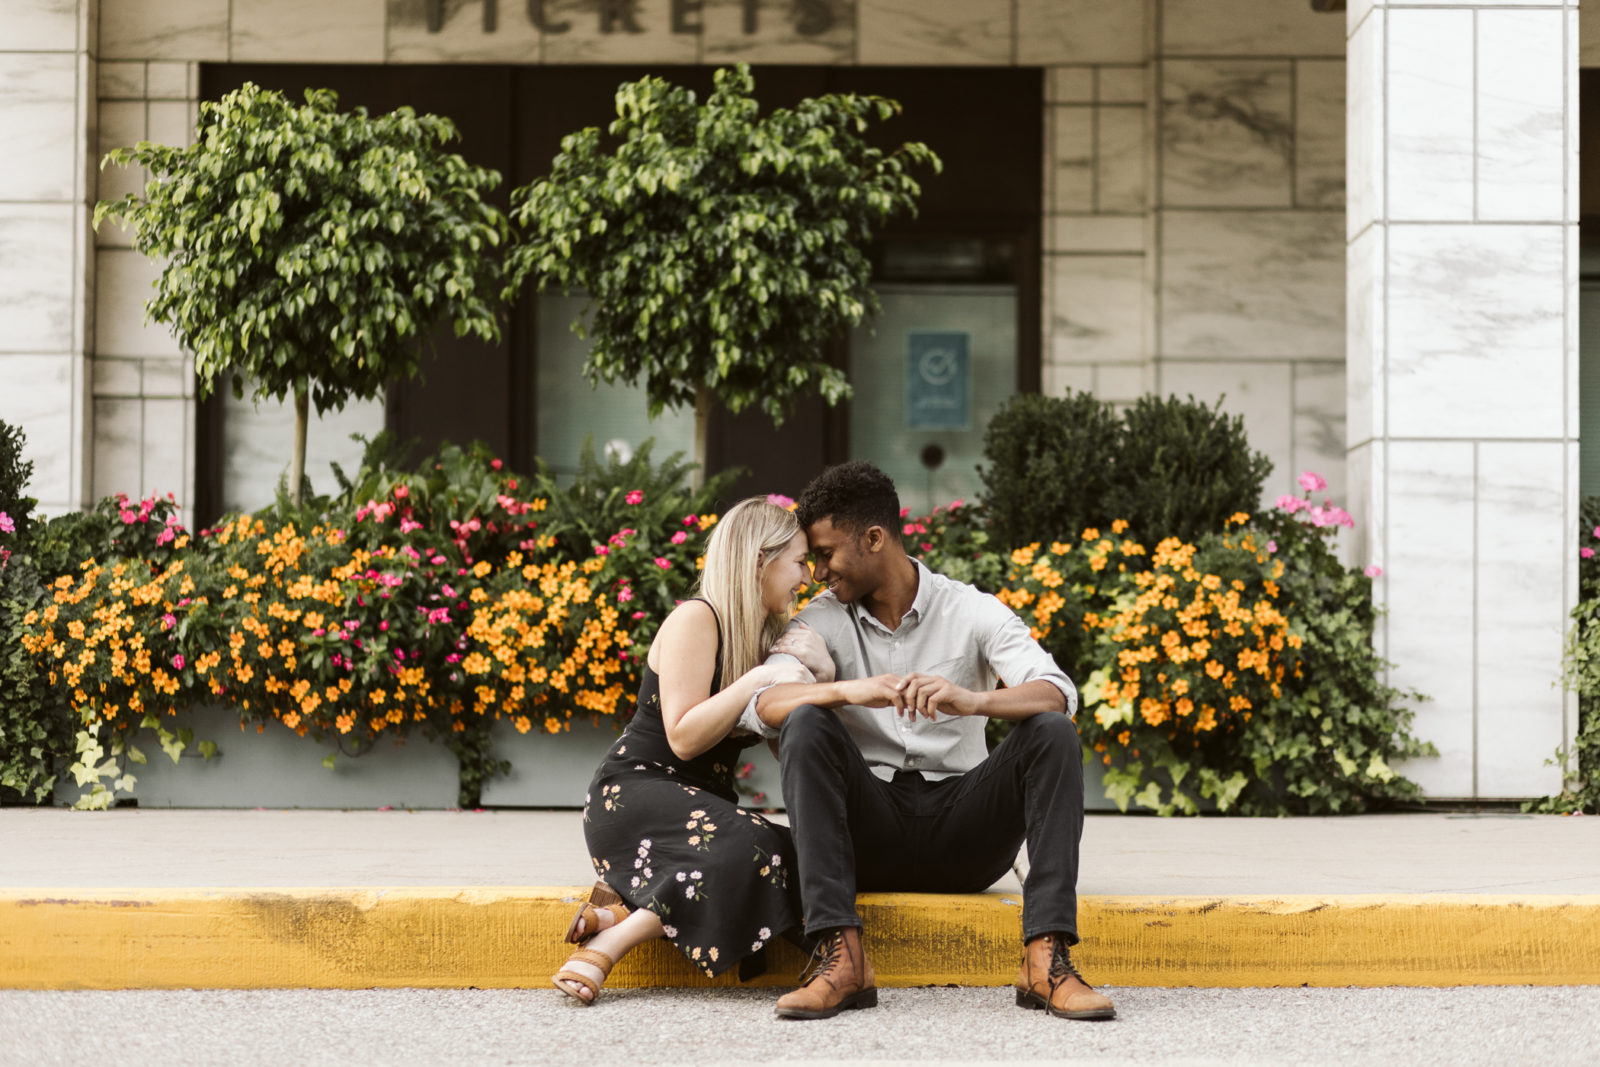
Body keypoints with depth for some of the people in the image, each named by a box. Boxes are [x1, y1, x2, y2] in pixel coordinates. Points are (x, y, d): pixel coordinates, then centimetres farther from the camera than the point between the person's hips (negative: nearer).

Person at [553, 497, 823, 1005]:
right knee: (756, 849, -34)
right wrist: (759, 680, -21)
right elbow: (683, 738, -19)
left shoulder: (761, 638, 17)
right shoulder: (695, 620, -10)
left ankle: (617, 910, -19)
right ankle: (603, 948, -29)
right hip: (634, 795, -8)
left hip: (703, 802, 8)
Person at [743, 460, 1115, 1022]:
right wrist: (846, 690, -32)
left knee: (1052, 735, -23)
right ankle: (841, 958, -35)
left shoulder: (972, 612, 3)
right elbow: (761, 705, -12)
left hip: (963, 830, 0)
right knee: (807, 725, -25)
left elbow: (1057, 694, -15)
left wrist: (972, 700, -35)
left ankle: (1046, 958, -34)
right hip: (871, 829, 0)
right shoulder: (823, 621, 6)